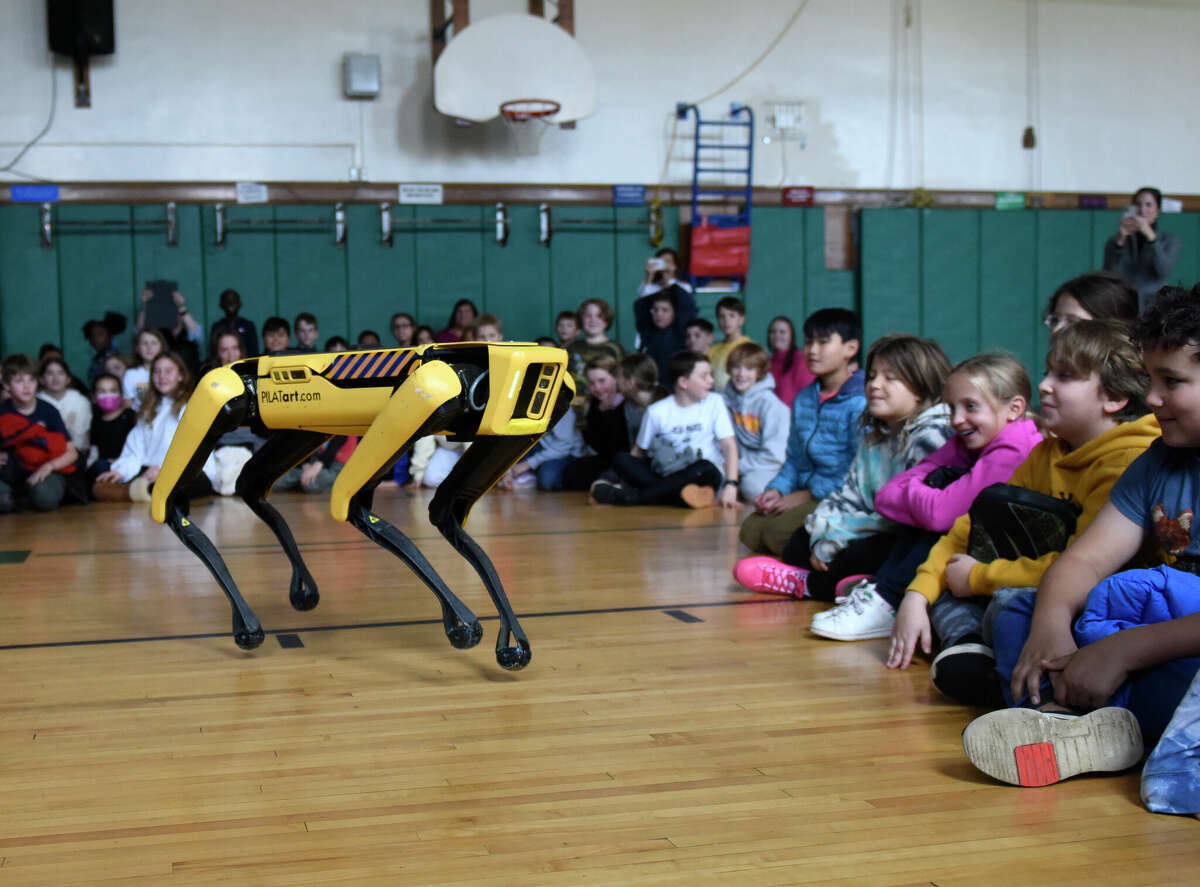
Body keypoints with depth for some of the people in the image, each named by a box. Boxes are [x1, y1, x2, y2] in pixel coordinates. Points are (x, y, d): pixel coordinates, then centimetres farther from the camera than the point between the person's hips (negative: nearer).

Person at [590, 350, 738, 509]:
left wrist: (730, 486, -20)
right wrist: (628, 475, -8)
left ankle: (632, 495, -31)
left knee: (705, 468, -36)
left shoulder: (714, 403, 0)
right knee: (621, 459, -18)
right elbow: (639, 451, 7)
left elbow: (729, 446, -7)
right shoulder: (657, 412, 2)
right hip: (667, 472, 1)